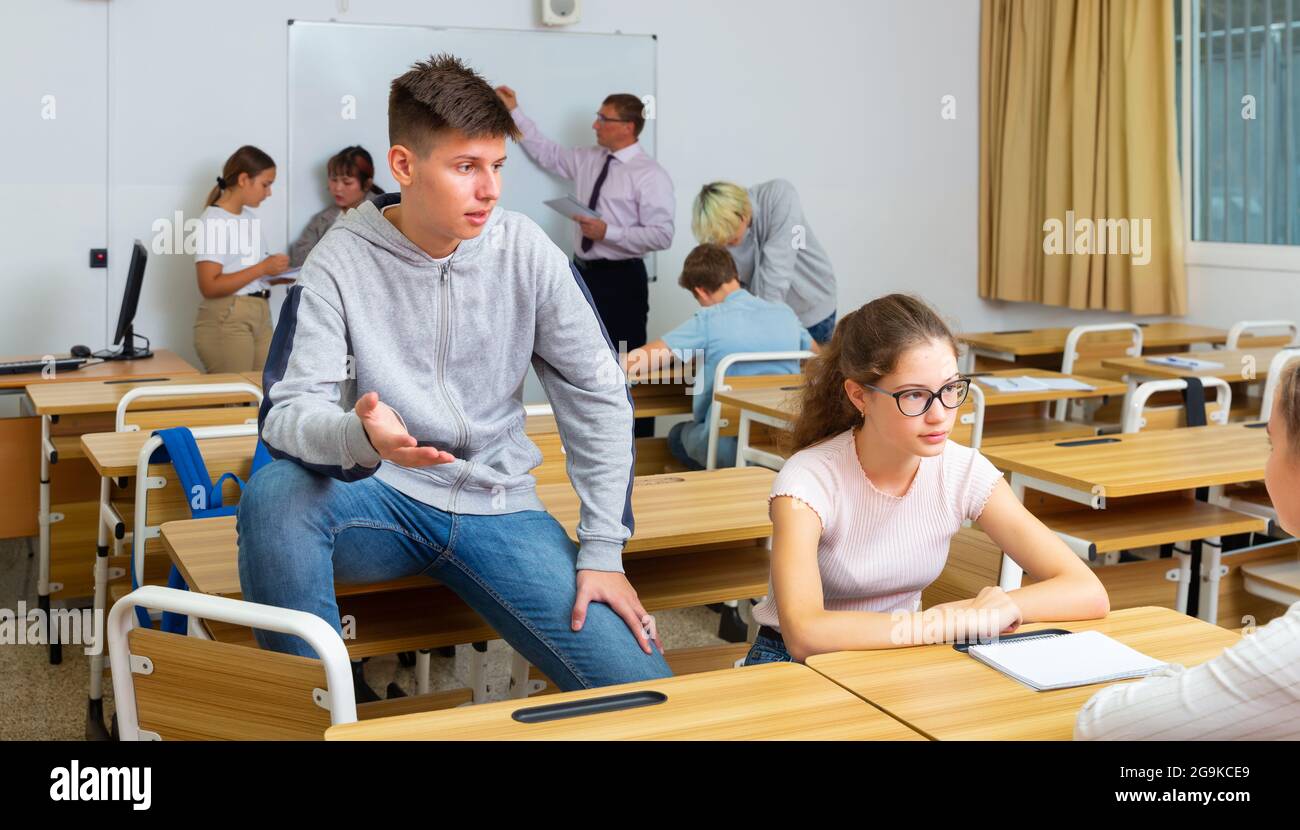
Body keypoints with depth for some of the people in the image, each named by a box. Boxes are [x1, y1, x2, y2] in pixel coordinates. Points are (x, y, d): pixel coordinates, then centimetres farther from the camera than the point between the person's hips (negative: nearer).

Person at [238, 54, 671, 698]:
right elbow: (287, 410, -15)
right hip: (379, 502, -1)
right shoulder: (341, 261, -9)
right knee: (273, 494, -35)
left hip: (497, 506, 1)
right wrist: (360, 436, -39)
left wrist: (602, 549, -5)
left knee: (639, 688, -15)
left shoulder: (525, 251, -4)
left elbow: (597, 396, 0)